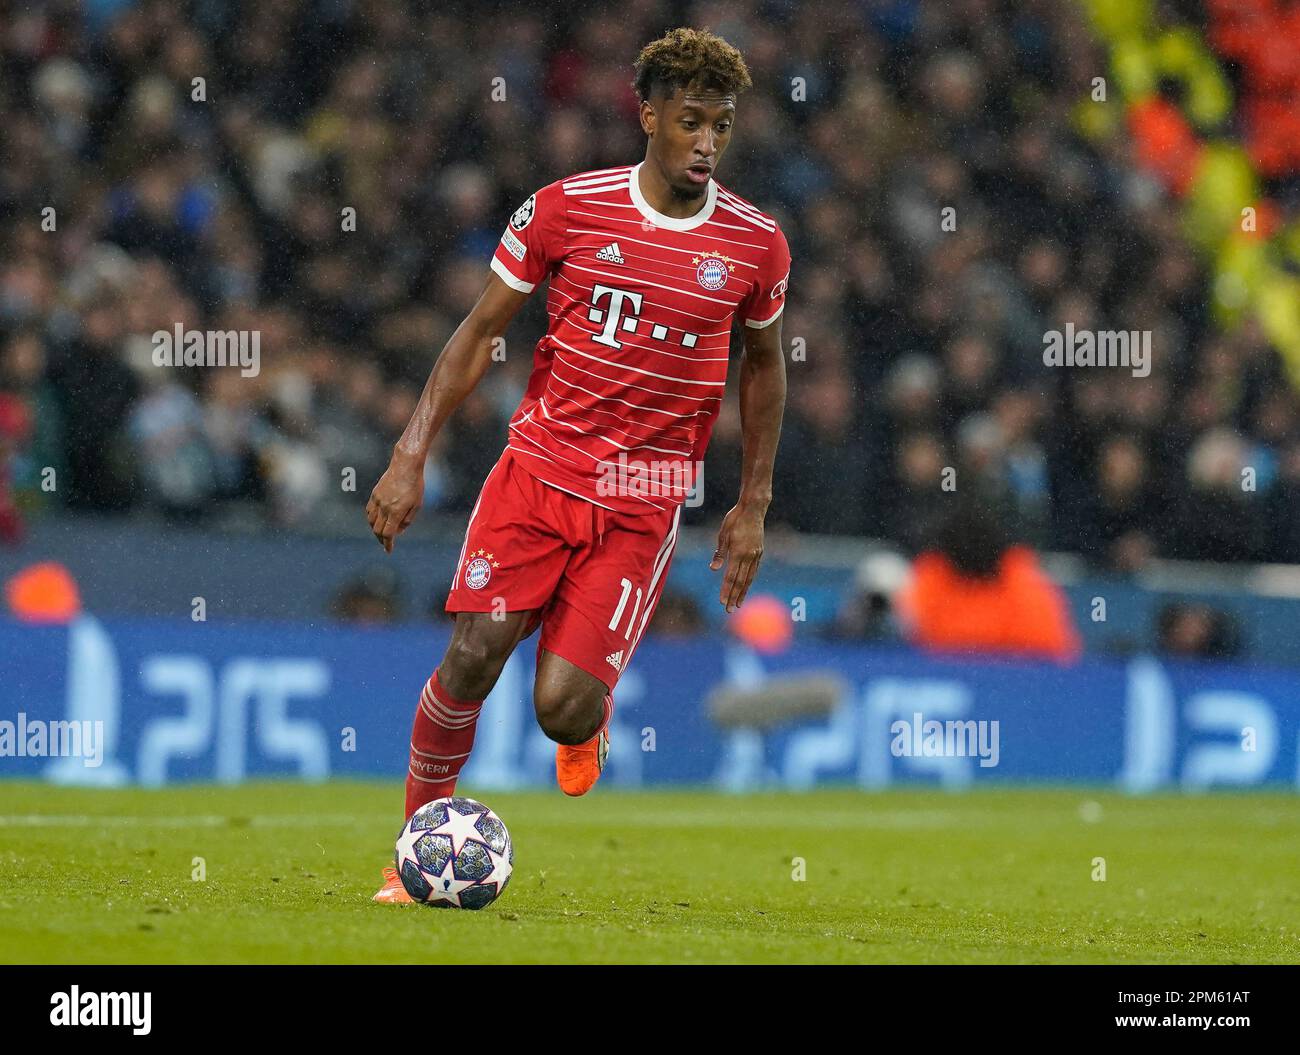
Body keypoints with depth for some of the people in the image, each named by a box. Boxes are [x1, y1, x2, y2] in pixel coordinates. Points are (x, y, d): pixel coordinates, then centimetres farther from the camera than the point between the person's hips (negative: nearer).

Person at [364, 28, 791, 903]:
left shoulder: (755, 245, -1)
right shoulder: (566, 209, -4)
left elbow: (763, 363, 16)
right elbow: (481, 330, 4)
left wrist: (753, 508, 14)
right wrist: (411, 458, -2)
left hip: (643, 502, 0)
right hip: (537, 469, 0)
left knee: (561, 711, -12)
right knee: (472, 661, -13)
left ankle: (590, 716, 27)